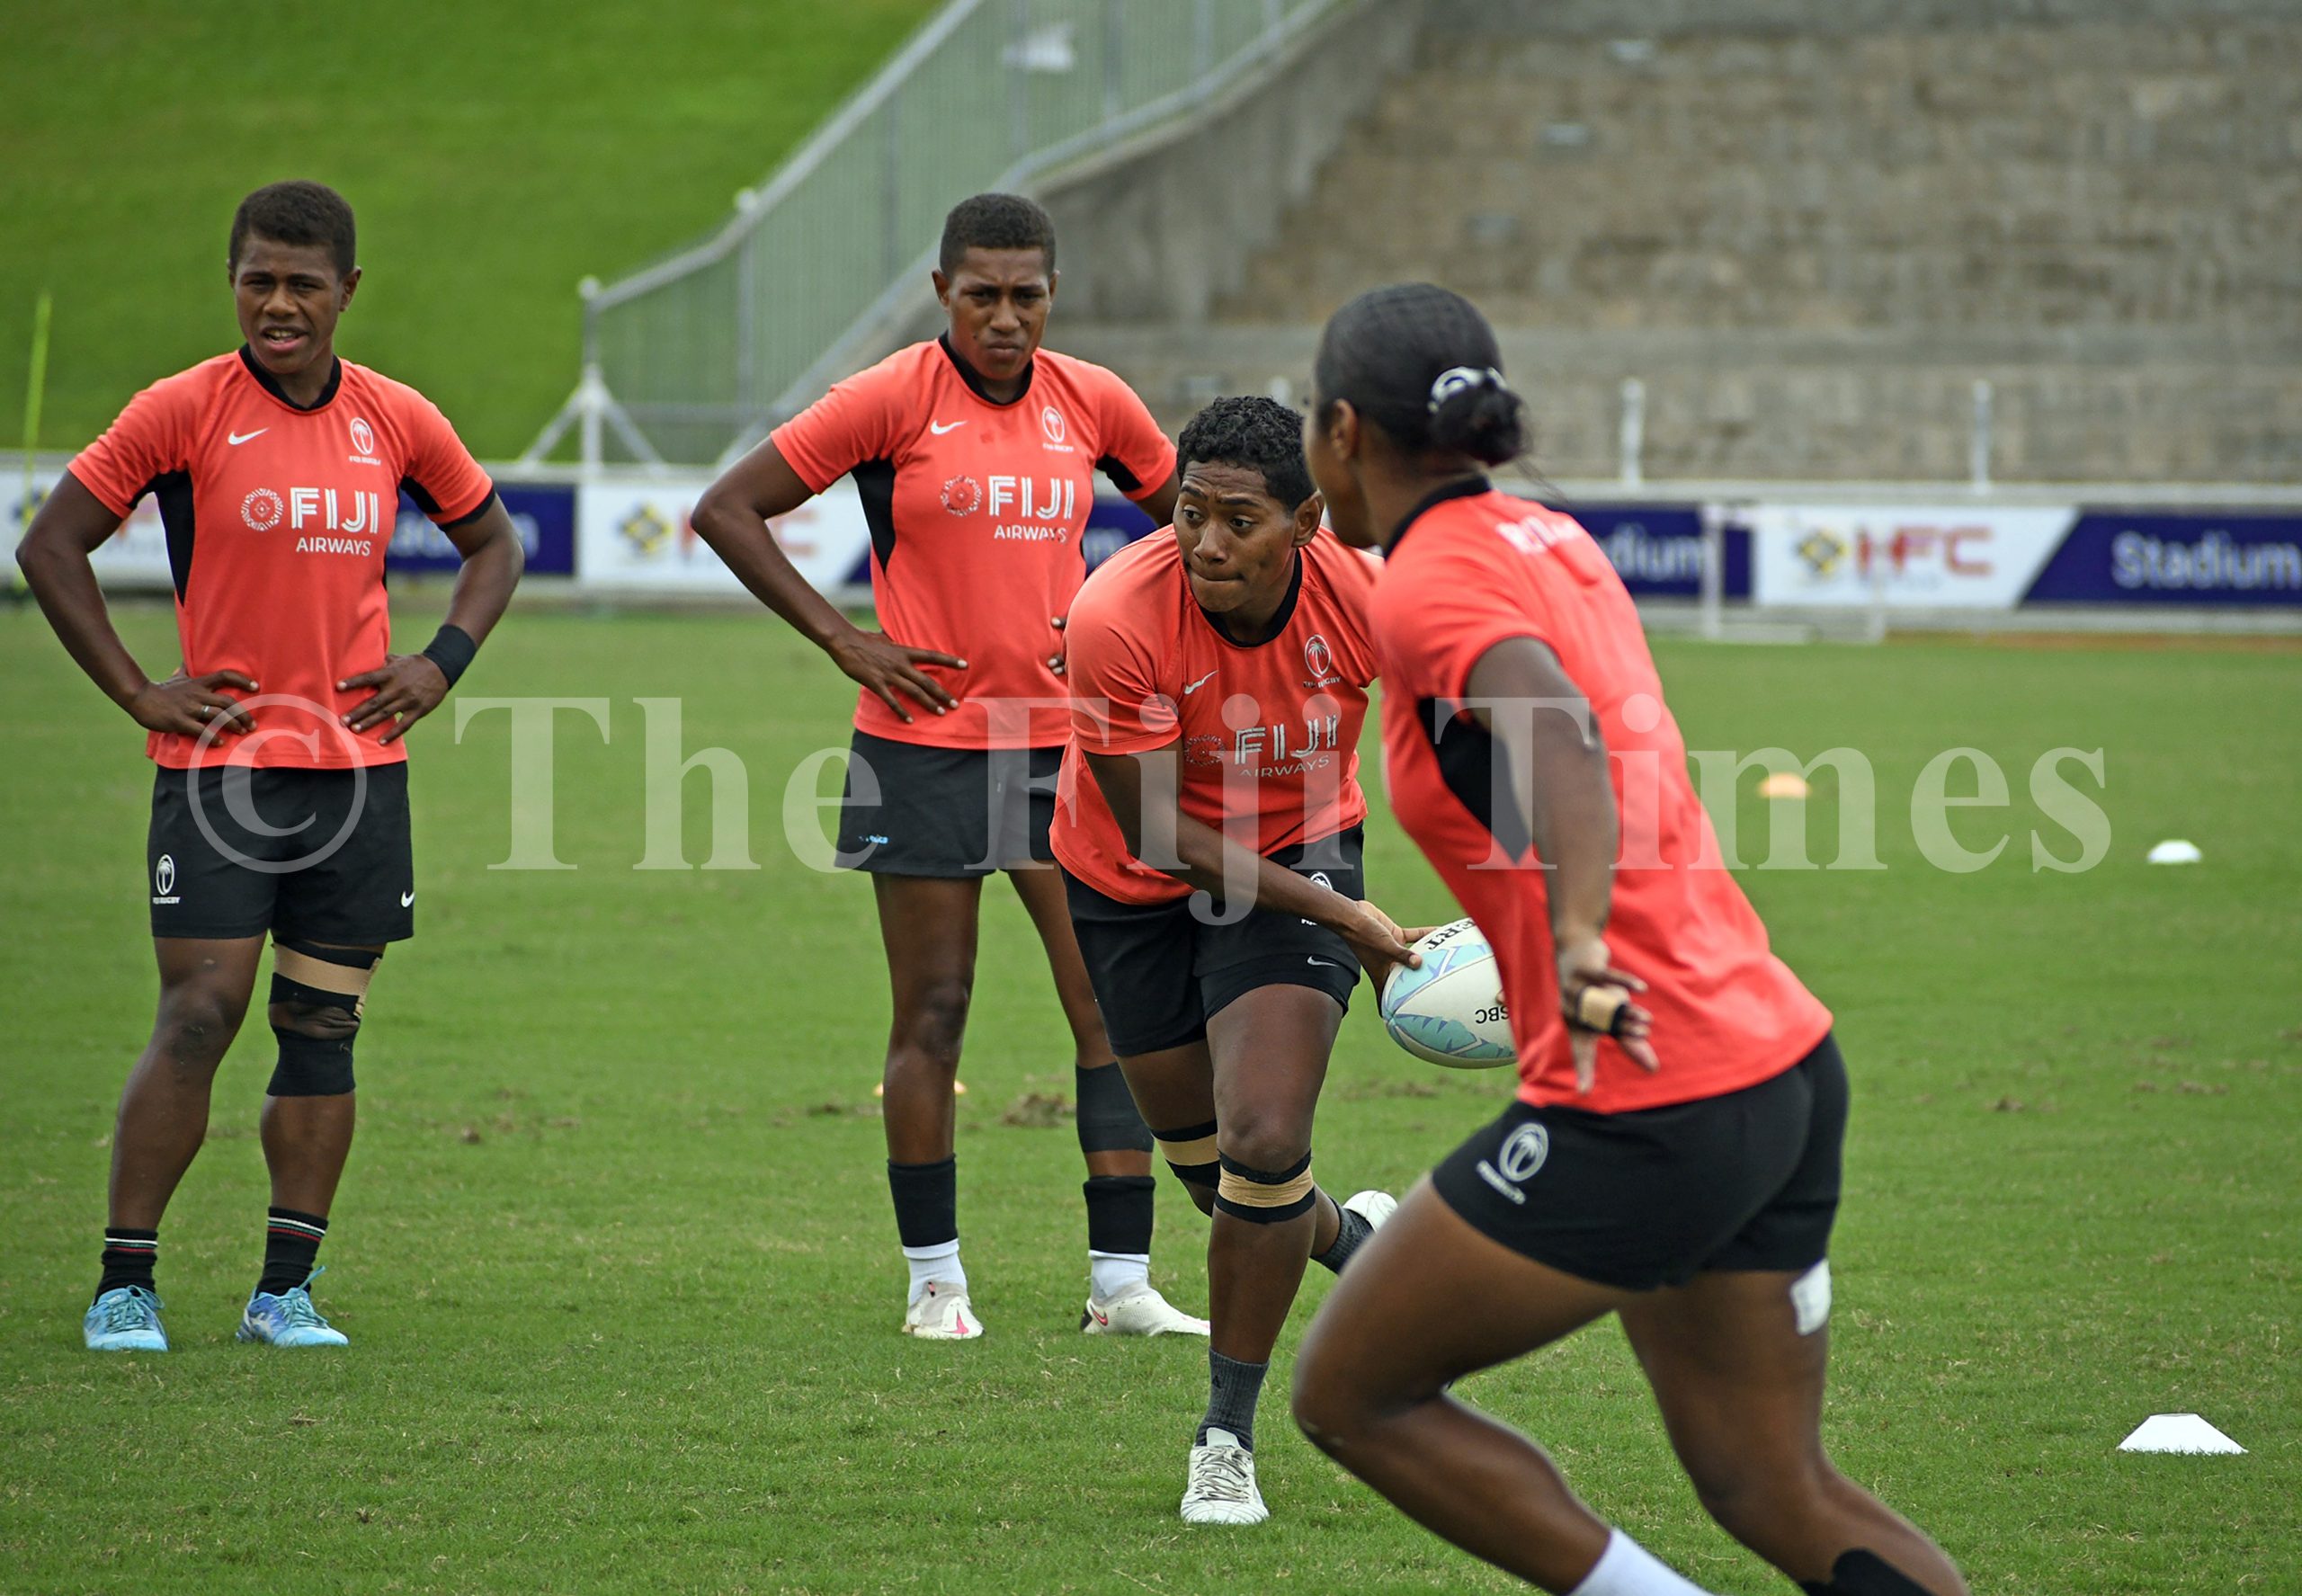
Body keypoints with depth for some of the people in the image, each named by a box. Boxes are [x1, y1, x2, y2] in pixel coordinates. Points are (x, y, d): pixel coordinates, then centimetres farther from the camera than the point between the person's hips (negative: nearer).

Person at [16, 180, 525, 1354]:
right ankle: (125, 1285, -3)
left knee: (322, 1033, 4)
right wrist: (137, 692, -7)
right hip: (217, 762, -4)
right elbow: (51, 546, -2)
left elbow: (491, 541, 21)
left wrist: (443, 661, 5)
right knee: (199, 1017, -10)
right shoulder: (185, 411, -5)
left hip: (359, 763, 4)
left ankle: (284, 1290, 10)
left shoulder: (397, 420, 5)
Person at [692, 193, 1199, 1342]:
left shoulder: (1091, 403, 4)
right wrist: (841, 639, -9)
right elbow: (727, 510, -5)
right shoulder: (895, 399, -8)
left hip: (1061, 740, 3)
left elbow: (1188, 516, 20)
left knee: (1115, 1008, -2)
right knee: (931, 1016, 3)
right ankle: (935, 1280, 13)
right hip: (926, 742, -3)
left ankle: (1121, 1282, 2)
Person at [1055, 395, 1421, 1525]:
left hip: (1296, 860, 0)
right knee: (1207, 1161, 11)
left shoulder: (1365, 597, -25)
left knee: (1264, 1146, -17)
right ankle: (1357, 1239, 47)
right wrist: (1337, 917, -25)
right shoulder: (1116, 619, -32)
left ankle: (1228, 1441, 1)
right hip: (1134, 886, 0)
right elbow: (1156, 831, -24)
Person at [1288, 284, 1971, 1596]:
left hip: (1646, 1115, -8)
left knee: (1349, 1396, 8)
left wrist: (1581, 950, -45)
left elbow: (1564, 739, -31)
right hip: (1789, 1064, 8)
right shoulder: (1554, 541, 13)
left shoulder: (1428, 587, -11)